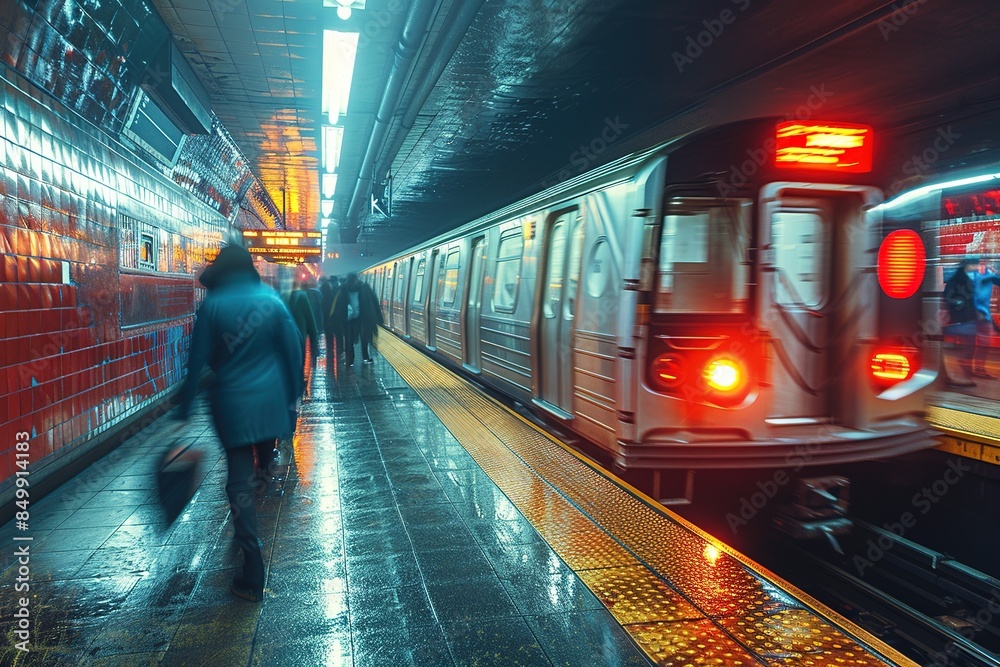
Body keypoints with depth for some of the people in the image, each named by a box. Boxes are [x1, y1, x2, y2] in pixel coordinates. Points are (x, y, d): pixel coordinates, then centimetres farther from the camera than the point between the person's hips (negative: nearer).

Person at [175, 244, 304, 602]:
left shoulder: (212, 305, -4)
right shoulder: (271, 299, 0)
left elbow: (197, 359, -4)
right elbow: (293, 350, 0)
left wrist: (185, 405, 5)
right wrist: (293, 395, 9)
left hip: (231, 403, -2)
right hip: (271, 400, 2)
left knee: (240, 482, 2)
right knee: (265, 466, 24)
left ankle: (254, 575, 1)